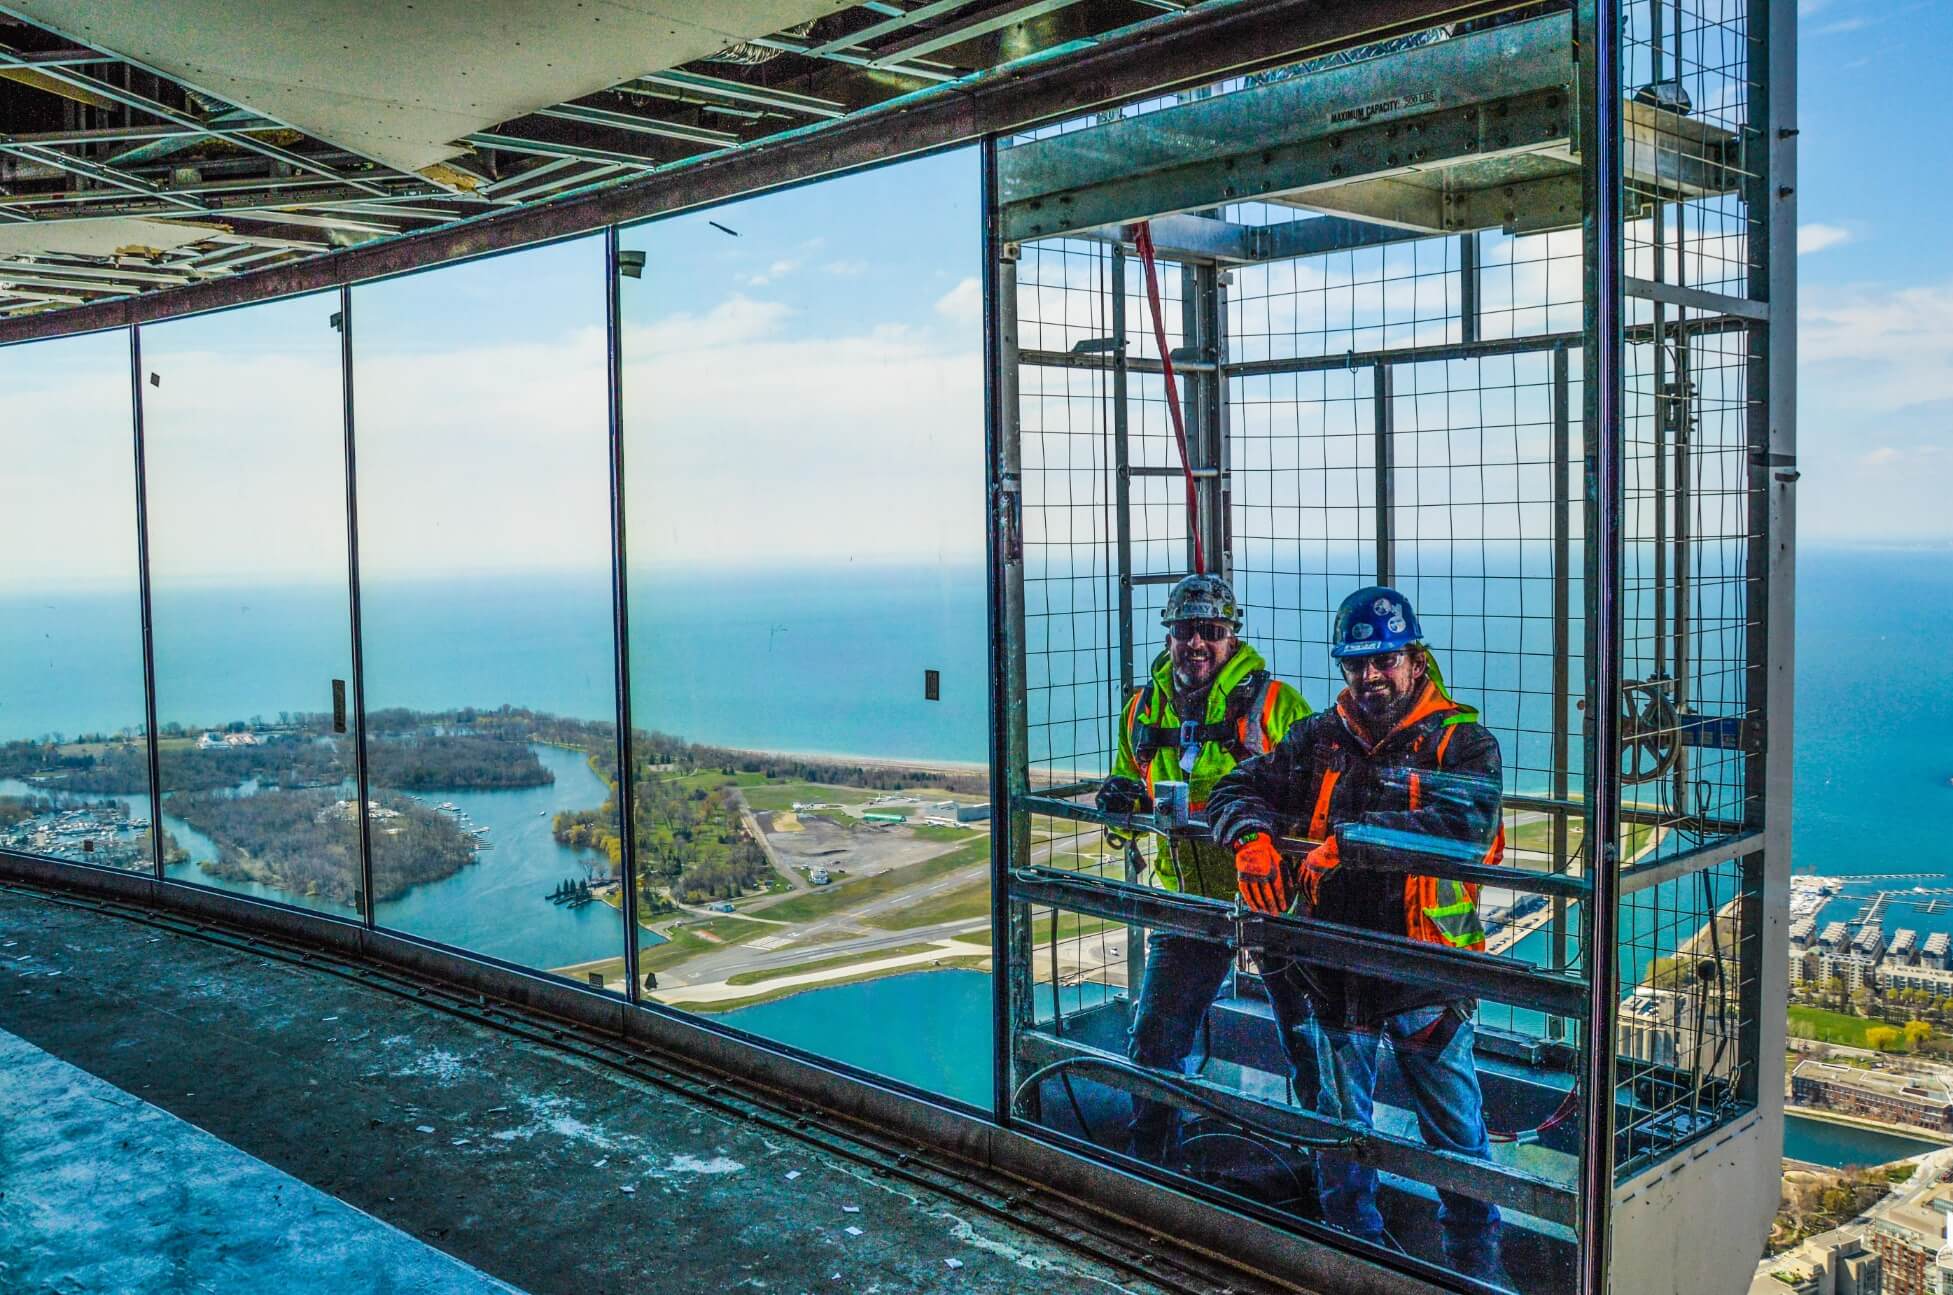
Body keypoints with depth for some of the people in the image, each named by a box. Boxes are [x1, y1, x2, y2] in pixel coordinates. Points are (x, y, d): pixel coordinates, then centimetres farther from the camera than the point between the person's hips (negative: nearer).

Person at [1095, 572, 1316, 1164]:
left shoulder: (1274, 703, -9)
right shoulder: (1145, 710, 5)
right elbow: (1132, 786, 17)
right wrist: (1120, 798, -6)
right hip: (1189, 903, 4)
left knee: (1308, 1039, 9)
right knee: (1153, 1042, 8)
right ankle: (1147, 1161, 28)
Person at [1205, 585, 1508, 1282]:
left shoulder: (1462, 741, -8)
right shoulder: (1318, 740, 4)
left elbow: (1467, 827, -26)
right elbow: (1236, 789, 4)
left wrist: (1349, 839, -31)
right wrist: (1251, 835, -20)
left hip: (1427, 972, -3)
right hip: (1336, 970, 4)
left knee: (1457, 1134, 11)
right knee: (1340, 1128, 18)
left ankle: (1477, 1264, 31)